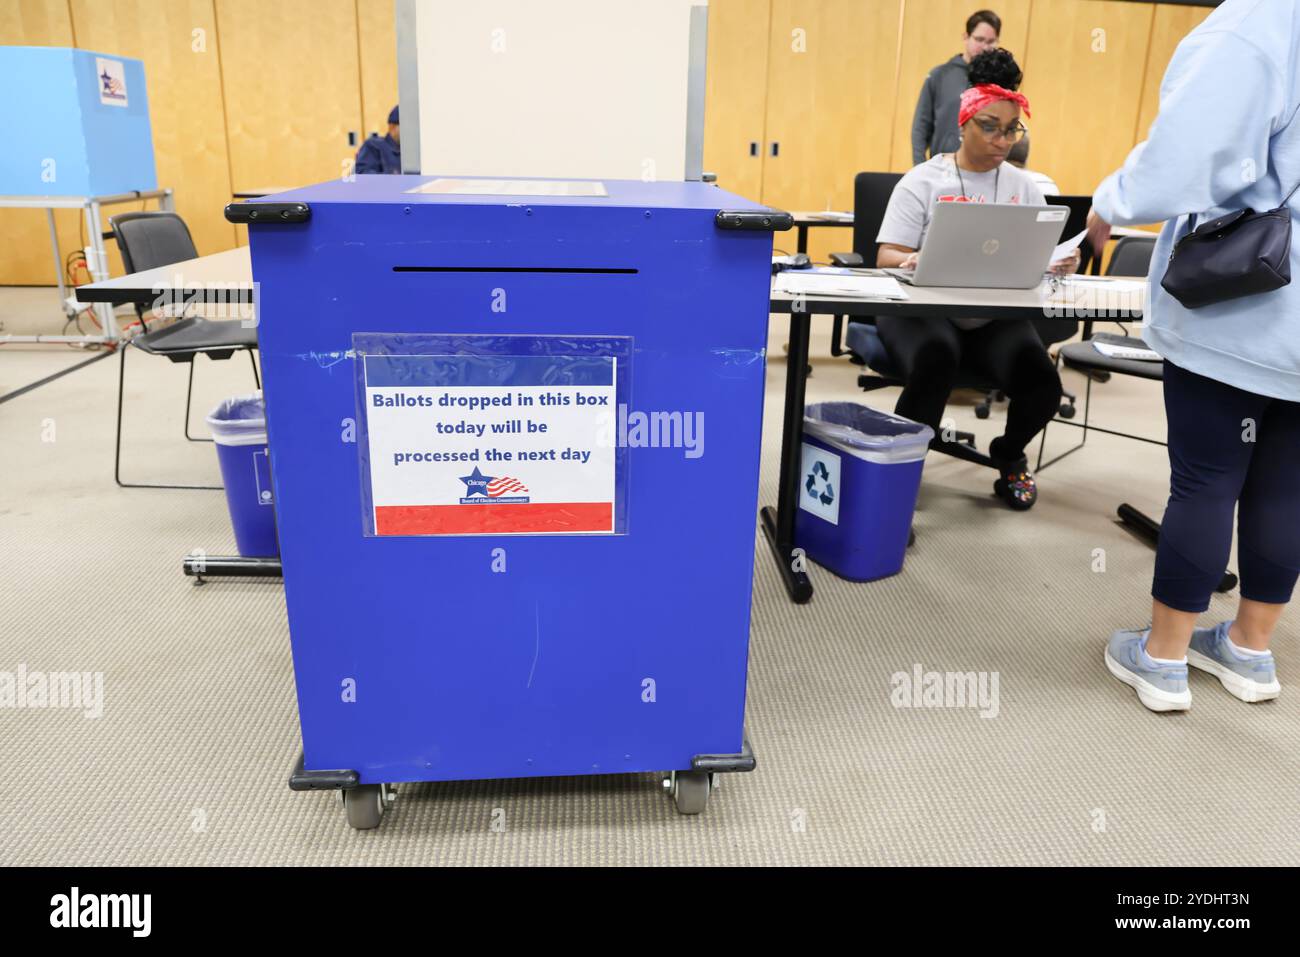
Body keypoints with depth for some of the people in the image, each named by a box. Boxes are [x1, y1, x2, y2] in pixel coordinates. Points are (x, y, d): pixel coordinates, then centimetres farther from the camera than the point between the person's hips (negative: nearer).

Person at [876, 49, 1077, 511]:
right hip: (925, 307, -3)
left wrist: (1059, 263, -15)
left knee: (1041, 382, -23)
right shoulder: (923, 181, 1)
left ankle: (1008, 455, 12)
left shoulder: (1023, 187, 12)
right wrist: (912, 261, -30)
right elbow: (887, 257, -6)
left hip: (996, 314, 4)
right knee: (936, 360, -38)